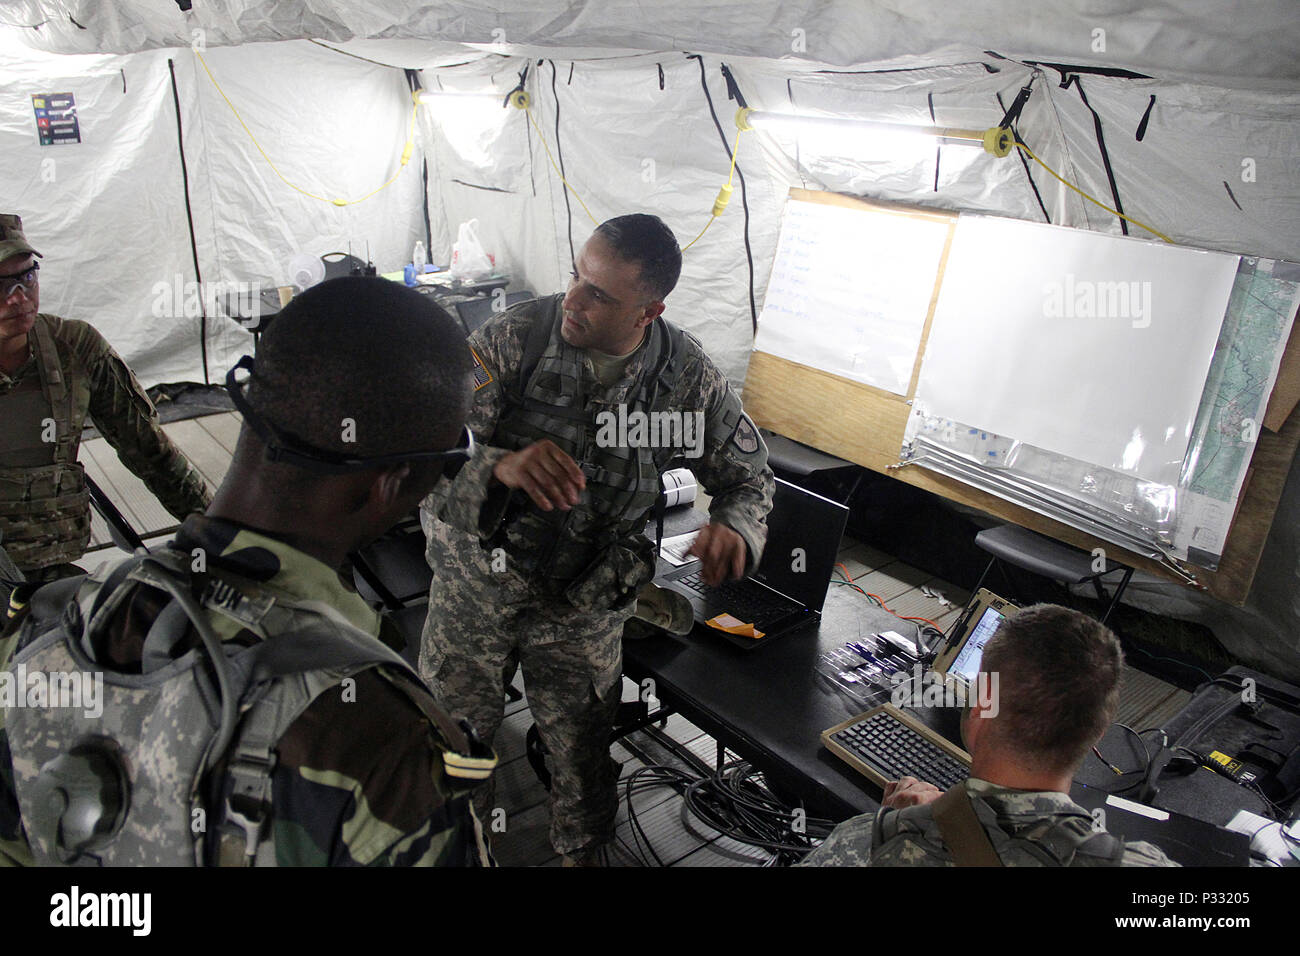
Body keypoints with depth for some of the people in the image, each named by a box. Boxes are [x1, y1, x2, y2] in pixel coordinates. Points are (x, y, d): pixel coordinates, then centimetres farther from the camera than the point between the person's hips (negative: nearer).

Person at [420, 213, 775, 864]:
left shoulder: (687, 374, -13)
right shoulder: (515, 336, -18)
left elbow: (747, 475, -2)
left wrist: (735, 528, -26)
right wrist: (502, 466, -44)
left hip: (583, 603, 0)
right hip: (474, 583, 0)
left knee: (581, 748, 15)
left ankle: (581, 851, 49)